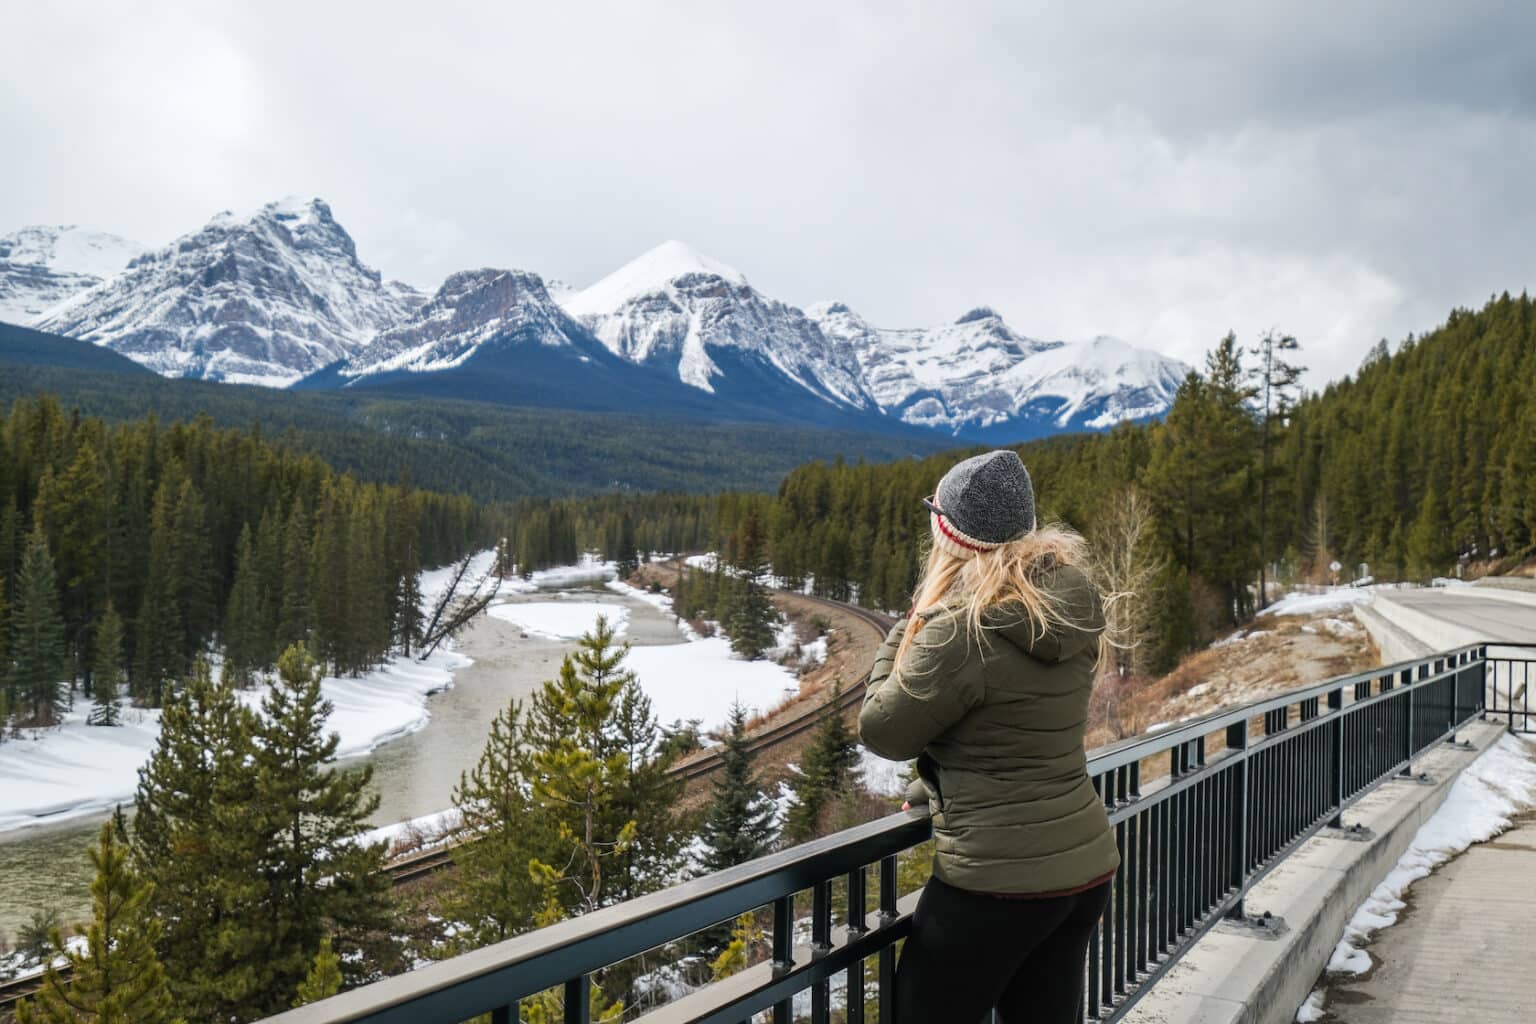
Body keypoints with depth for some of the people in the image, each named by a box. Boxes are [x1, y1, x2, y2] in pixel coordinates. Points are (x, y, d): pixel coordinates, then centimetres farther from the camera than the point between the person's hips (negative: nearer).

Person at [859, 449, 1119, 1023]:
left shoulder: (962, 630, -21)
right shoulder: (1068, 612, 3)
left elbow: (884, 733, -9)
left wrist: (901, 637, 2)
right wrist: (940, 785, 23)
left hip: (998, 881, -8)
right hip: (1085, 866, 8)